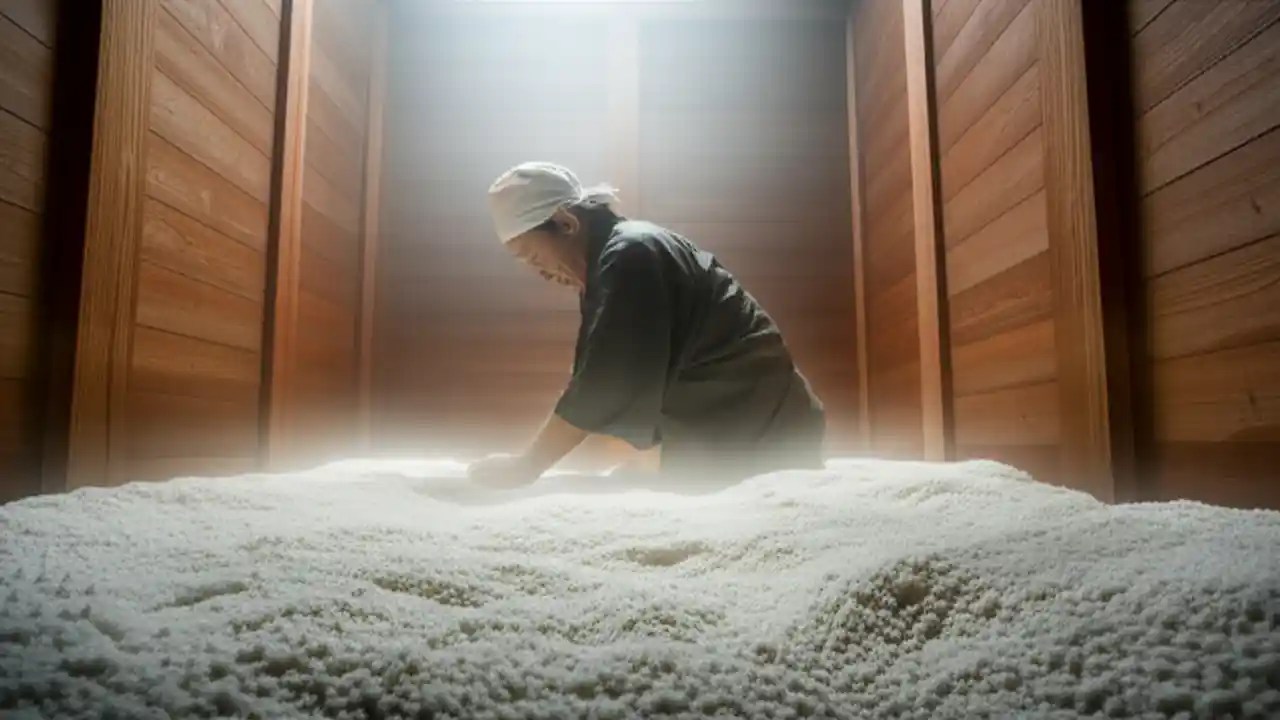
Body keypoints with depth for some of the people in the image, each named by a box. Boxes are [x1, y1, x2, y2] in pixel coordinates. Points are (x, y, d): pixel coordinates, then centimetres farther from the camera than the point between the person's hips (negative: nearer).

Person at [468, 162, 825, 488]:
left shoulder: (630, 256, -21)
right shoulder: (607, 263, 10)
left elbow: (603, 383, -25)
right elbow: (596, 380, 11)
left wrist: (526, 467, -18)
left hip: (753, 432, -10)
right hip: (713, 434, 10)